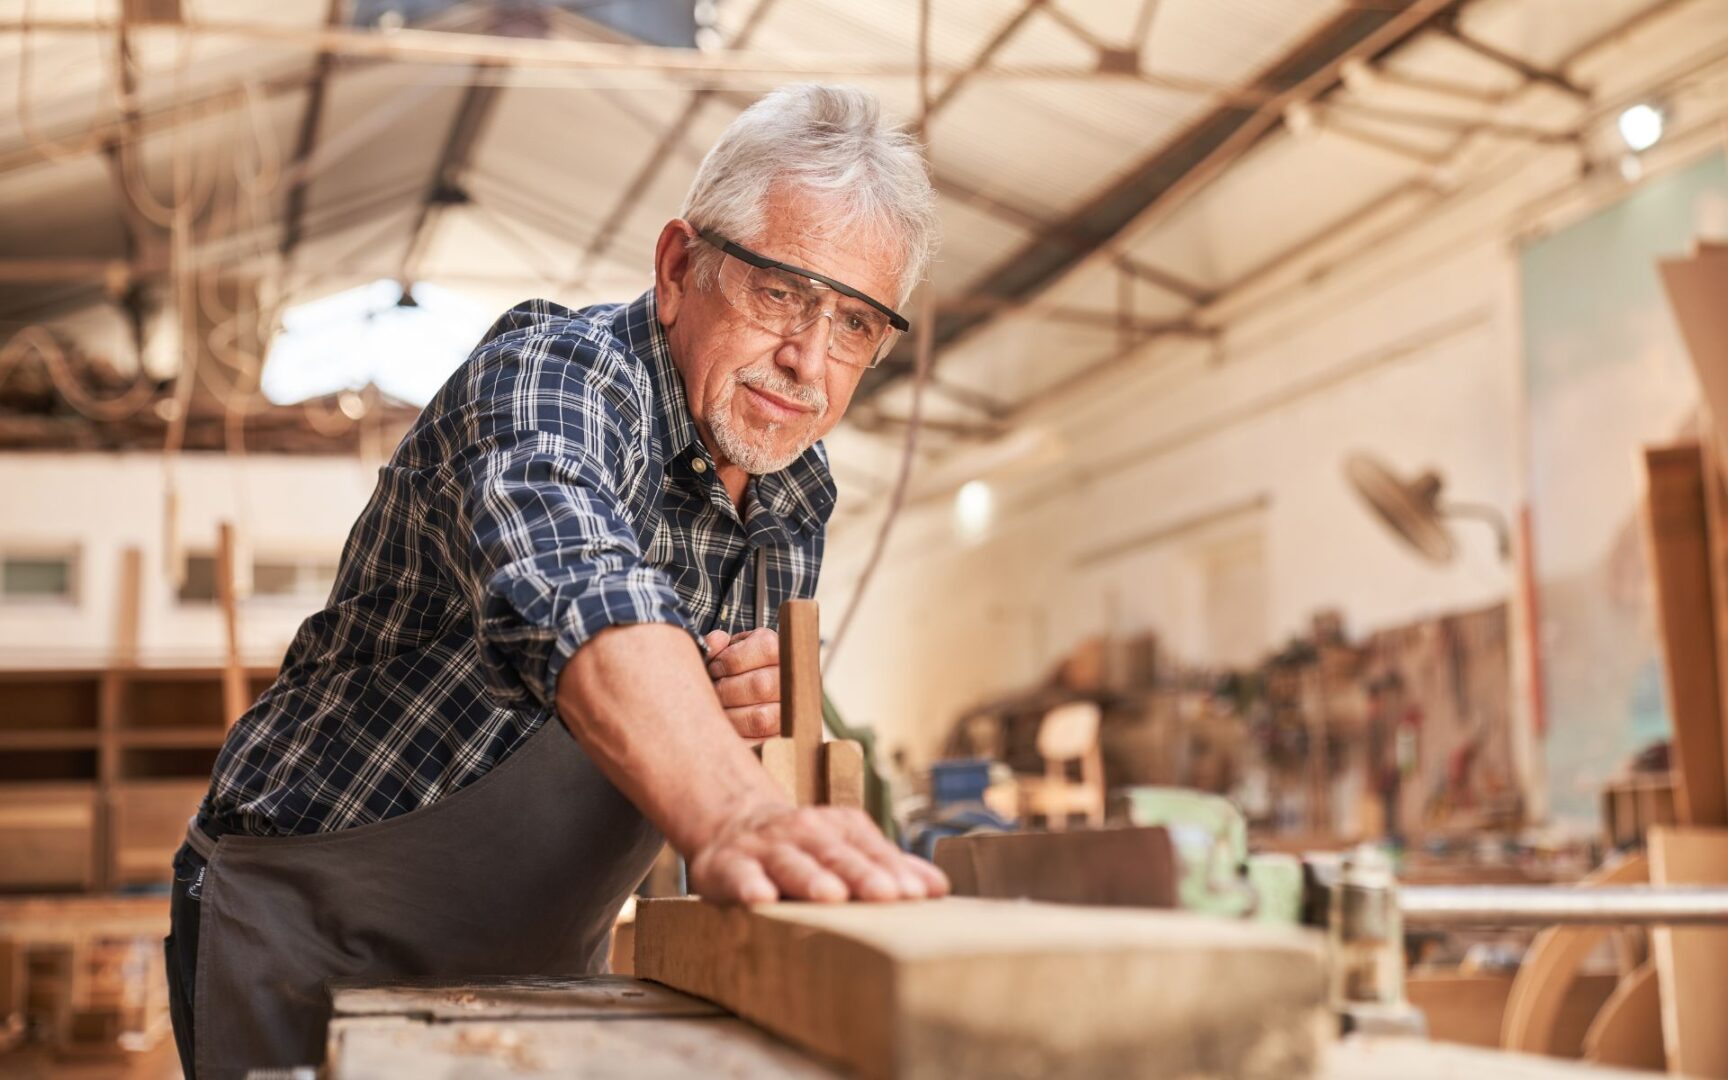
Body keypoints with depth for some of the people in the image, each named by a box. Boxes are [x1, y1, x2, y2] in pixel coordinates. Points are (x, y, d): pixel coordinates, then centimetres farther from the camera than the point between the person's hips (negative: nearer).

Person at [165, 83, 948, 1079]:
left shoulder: (797, 491, -1)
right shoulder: (548, 378, -24)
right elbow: (579, 601, -45)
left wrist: (765, 713, -18)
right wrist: (729, 814, -63)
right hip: (318, 944, -6)